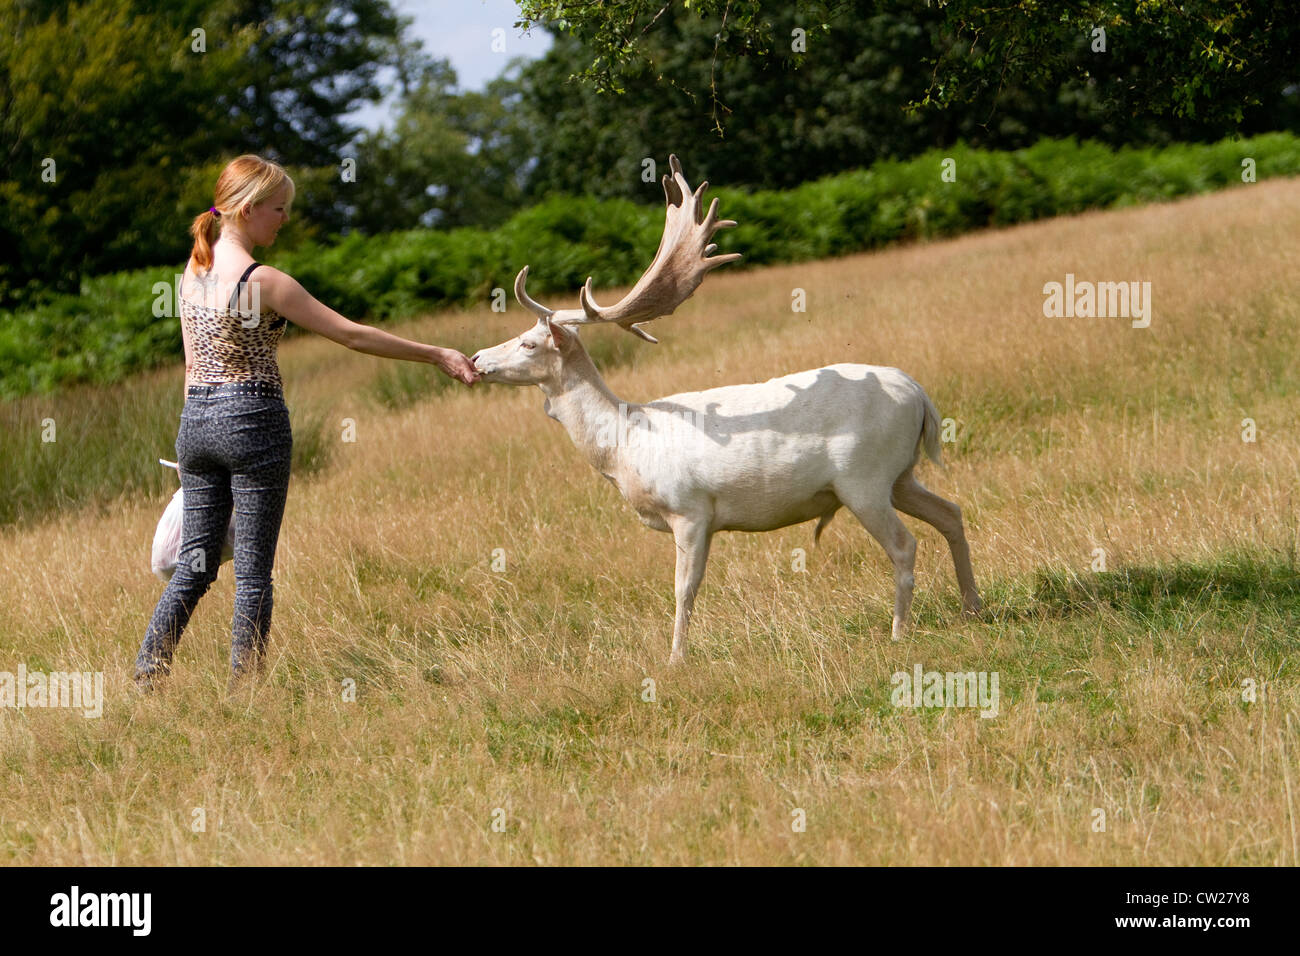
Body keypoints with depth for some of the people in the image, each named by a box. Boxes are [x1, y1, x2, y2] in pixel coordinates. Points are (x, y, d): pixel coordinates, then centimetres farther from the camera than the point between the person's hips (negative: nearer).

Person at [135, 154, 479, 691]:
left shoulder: (194, 270, 7)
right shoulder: (263, 281, -14)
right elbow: (351, 334, -14)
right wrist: (437, 356, -9)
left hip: (197, 420, 7)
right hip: (252, 420, -7)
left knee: (194, 566, 12)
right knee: (253, 572, 1)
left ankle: (146, 678, 7)